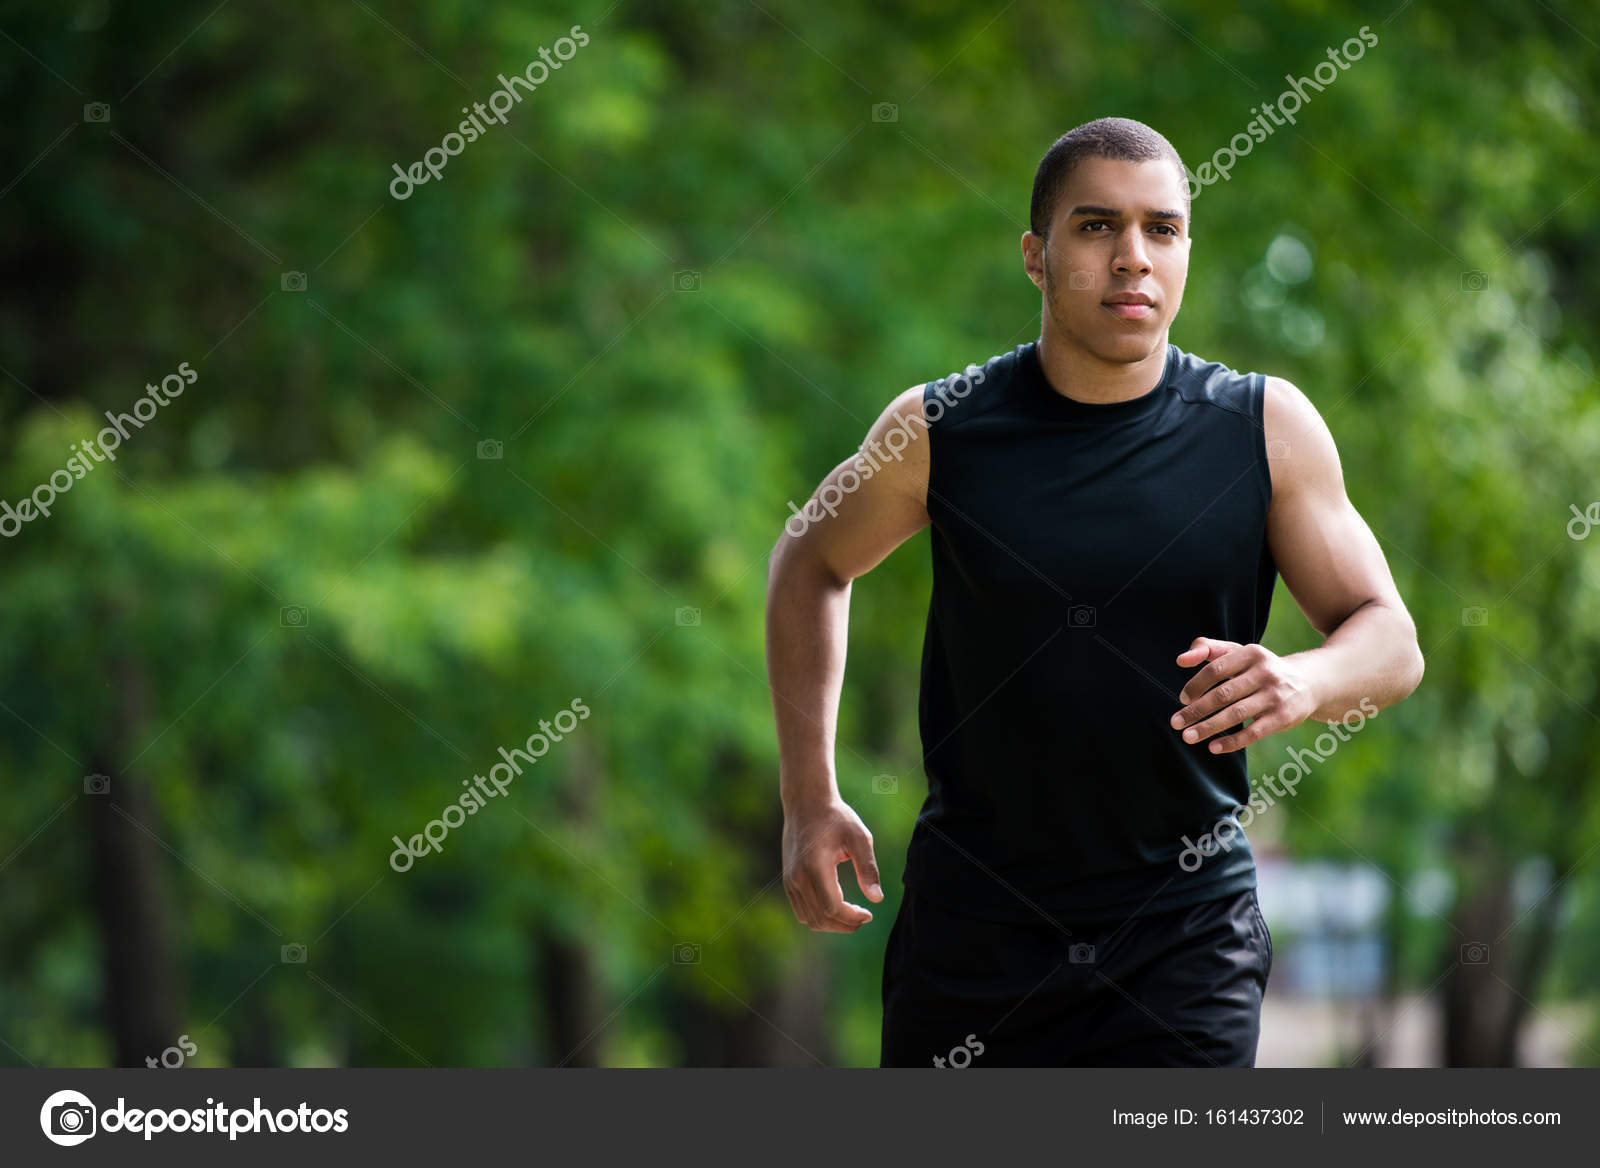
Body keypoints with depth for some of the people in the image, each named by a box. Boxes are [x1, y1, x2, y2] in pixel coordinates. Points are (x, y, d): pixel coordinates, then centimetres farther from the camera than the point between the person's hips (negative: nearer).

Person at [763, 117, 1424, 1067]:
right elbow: (810, 562, 14)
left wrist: (1303, 683, -24)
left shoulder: (1266, 429, -4)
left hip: (1185, 945, -1)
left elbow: (1392, 643, 0)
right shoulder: (940, 430, -4)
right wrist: (810, 798, 8)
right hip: (974, 918, 1)